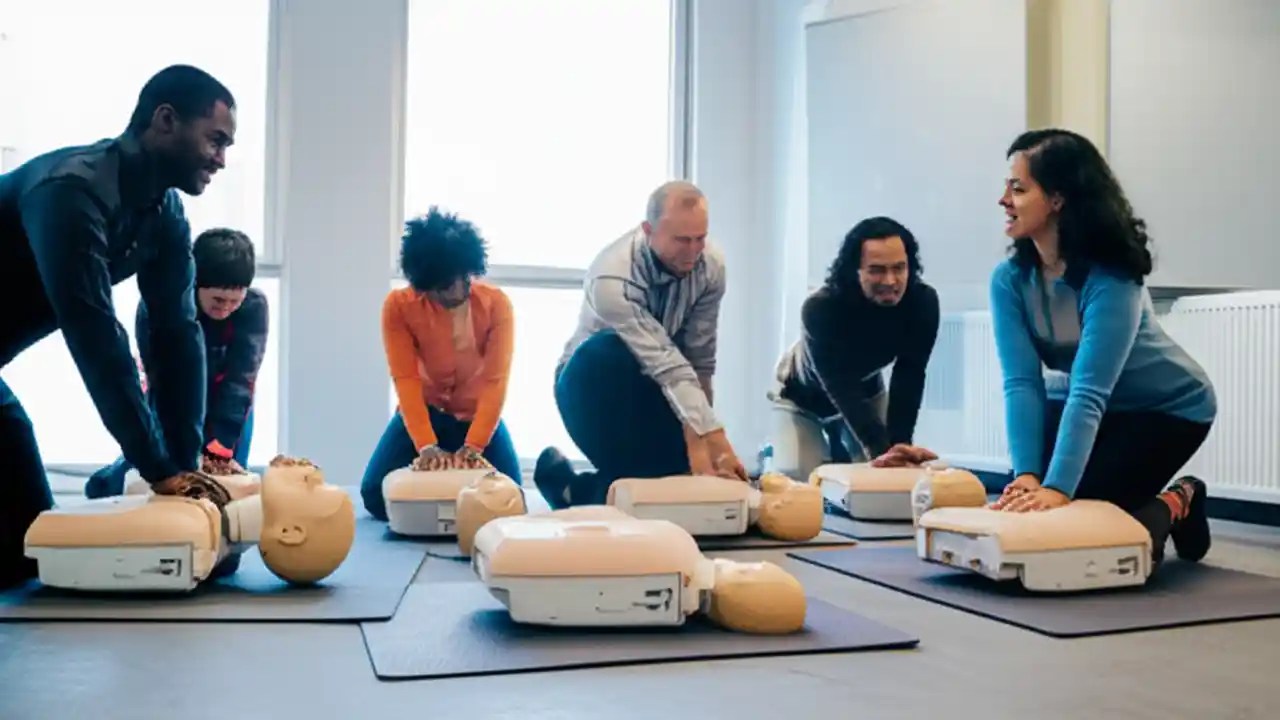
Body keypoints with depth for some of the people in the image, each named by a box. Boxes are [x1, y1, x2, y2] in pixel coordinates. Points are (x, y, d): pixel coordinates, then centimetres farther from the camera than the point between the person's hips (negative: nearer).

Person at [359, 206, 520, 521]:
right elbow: (406, 380, -24)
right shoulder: (398, 306, -18)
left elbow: (497, 380, -24)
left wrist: (474, 446, -35)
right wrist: (426, 445, -36)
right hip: (426, 411, 0)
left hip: (478, 415, 0)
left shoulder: (497, 303, -18)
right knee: (376, 496, -16)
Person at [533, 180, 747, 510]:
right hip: (595, 380, -4)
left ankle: (576, 489, 11)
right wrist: (717, 440, -43)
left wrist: (698, 439, -20)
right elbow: (668, 367, -40)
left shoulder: (711, 265, -18)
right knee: (607, 353, -39)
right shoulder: (612, 278, -33)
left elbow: (700, 360, -15)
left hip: (652, 387, 5)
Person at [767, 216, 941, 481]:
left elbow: (909, 378, -26)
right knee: (796, 479, -15)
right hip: (803, 397, -3)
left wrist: (899, 446, -36)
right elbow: (839, 389, -42)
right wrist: (882, 450, -53)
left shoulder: (923, 302, -28)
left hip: (866, 392, 4)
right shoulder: (820, 308, -38)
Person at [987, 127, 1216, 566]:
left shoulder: (1112, 278, -32)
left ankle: (1175, 506, 13)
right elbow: (1021, 382, -22)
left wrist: (1057, 488, -48)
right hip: (1102, 408, 6)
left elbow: (1089, 391, -39)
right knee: (1023, 505, -10)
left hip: (1170, 407, -5)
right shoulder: (1009, 280, -16)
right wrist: (1026, 473, -34)